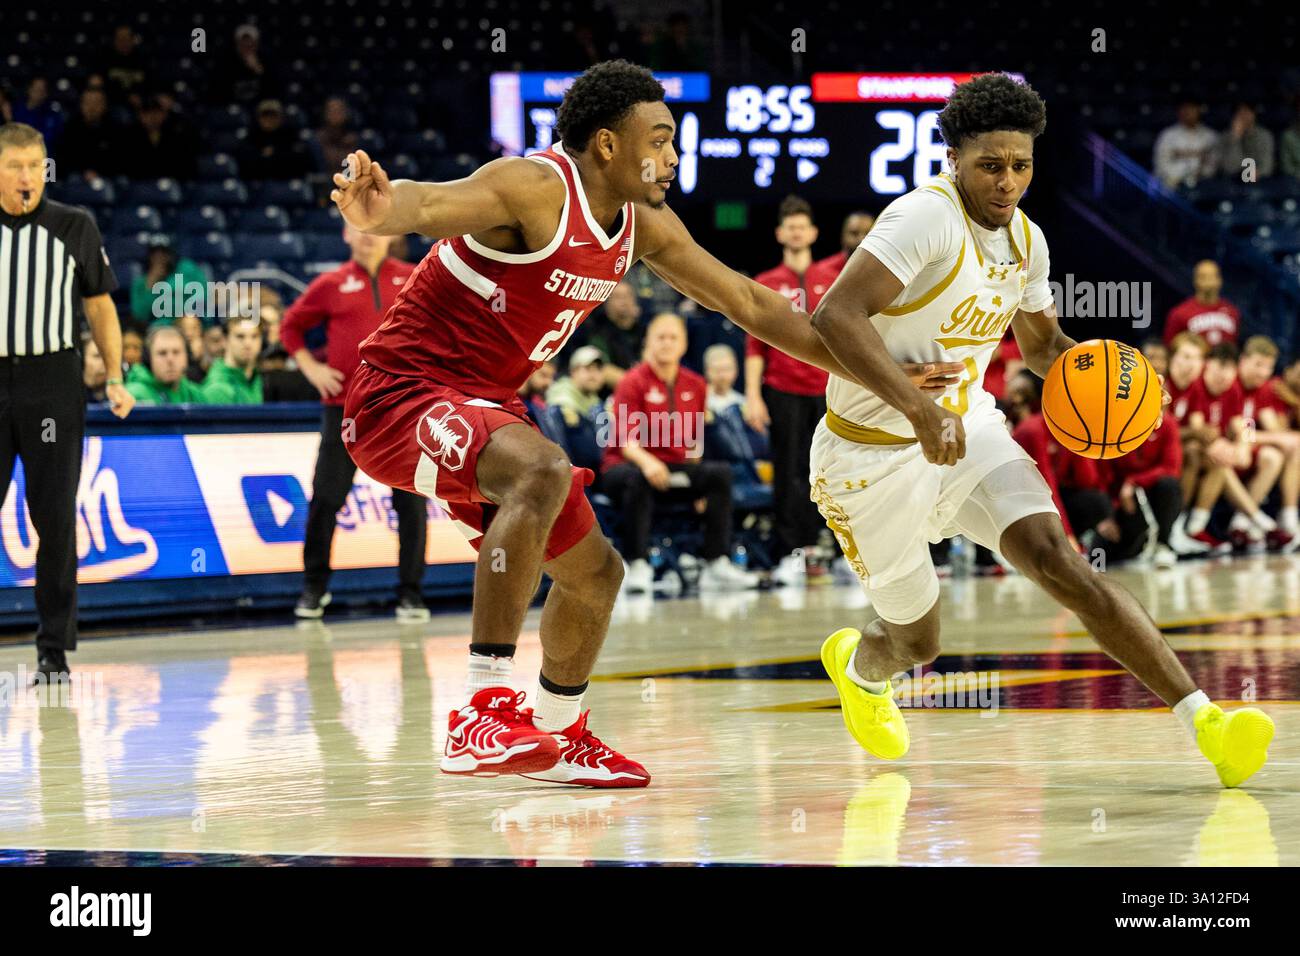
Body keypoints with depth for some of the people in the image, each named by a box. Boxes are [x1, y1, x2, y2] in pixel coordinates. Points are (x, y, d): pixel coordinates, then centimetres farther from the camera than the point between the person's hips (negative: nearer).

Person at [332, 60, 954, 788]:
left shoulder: (646, 226, 4)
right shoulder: (535, 189, -22)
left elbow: (749, 303, 14)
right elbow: (428, 202, -42)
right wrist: (377, 211, -67)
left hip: (485, 410, 10)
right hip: (404, 394, -10)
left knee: (595, 572, 19)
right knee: (544, 472, -38)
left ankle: (559, 738, 44)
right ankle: (482, 714, -40)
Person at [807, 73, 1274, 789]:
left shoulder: (1025, 240, 3)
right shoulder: (928, 217, -23)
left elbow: (1040, 343, 20)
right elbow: (835, 316, -34)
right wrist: (920, 410, -42)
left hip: (967, 428, 5)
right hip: (874, 454, -5)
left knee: (1059, 562, -19)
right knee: (916, 643, 10)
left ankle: (1200, 717, -29)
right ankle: (856, 664, 49)